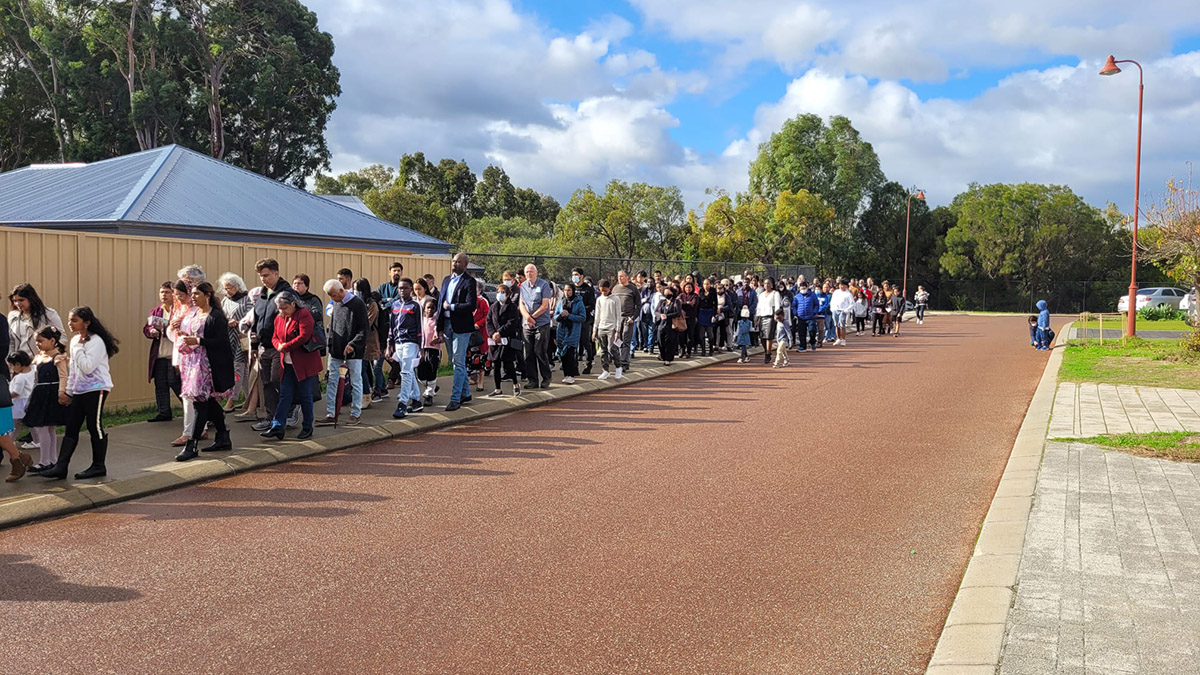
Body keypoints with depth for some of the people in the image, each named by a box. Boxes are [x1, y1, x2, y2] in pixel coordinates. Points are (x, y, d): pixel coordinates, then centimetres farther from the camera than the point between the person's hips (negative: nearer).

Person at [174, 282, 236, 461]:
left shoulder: (216, 317, -11)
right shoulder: (195, 315, 16)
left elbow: (222, 342, -17)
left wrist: (197, 341, -21)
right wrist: (186, 337, 4)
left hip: (209, 364, -9)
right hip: (195, 363, 9)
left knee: (201, 401, -10)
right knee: (210, 402, 12)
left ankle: (192, 446, -8)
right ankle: (223, 439, 21)